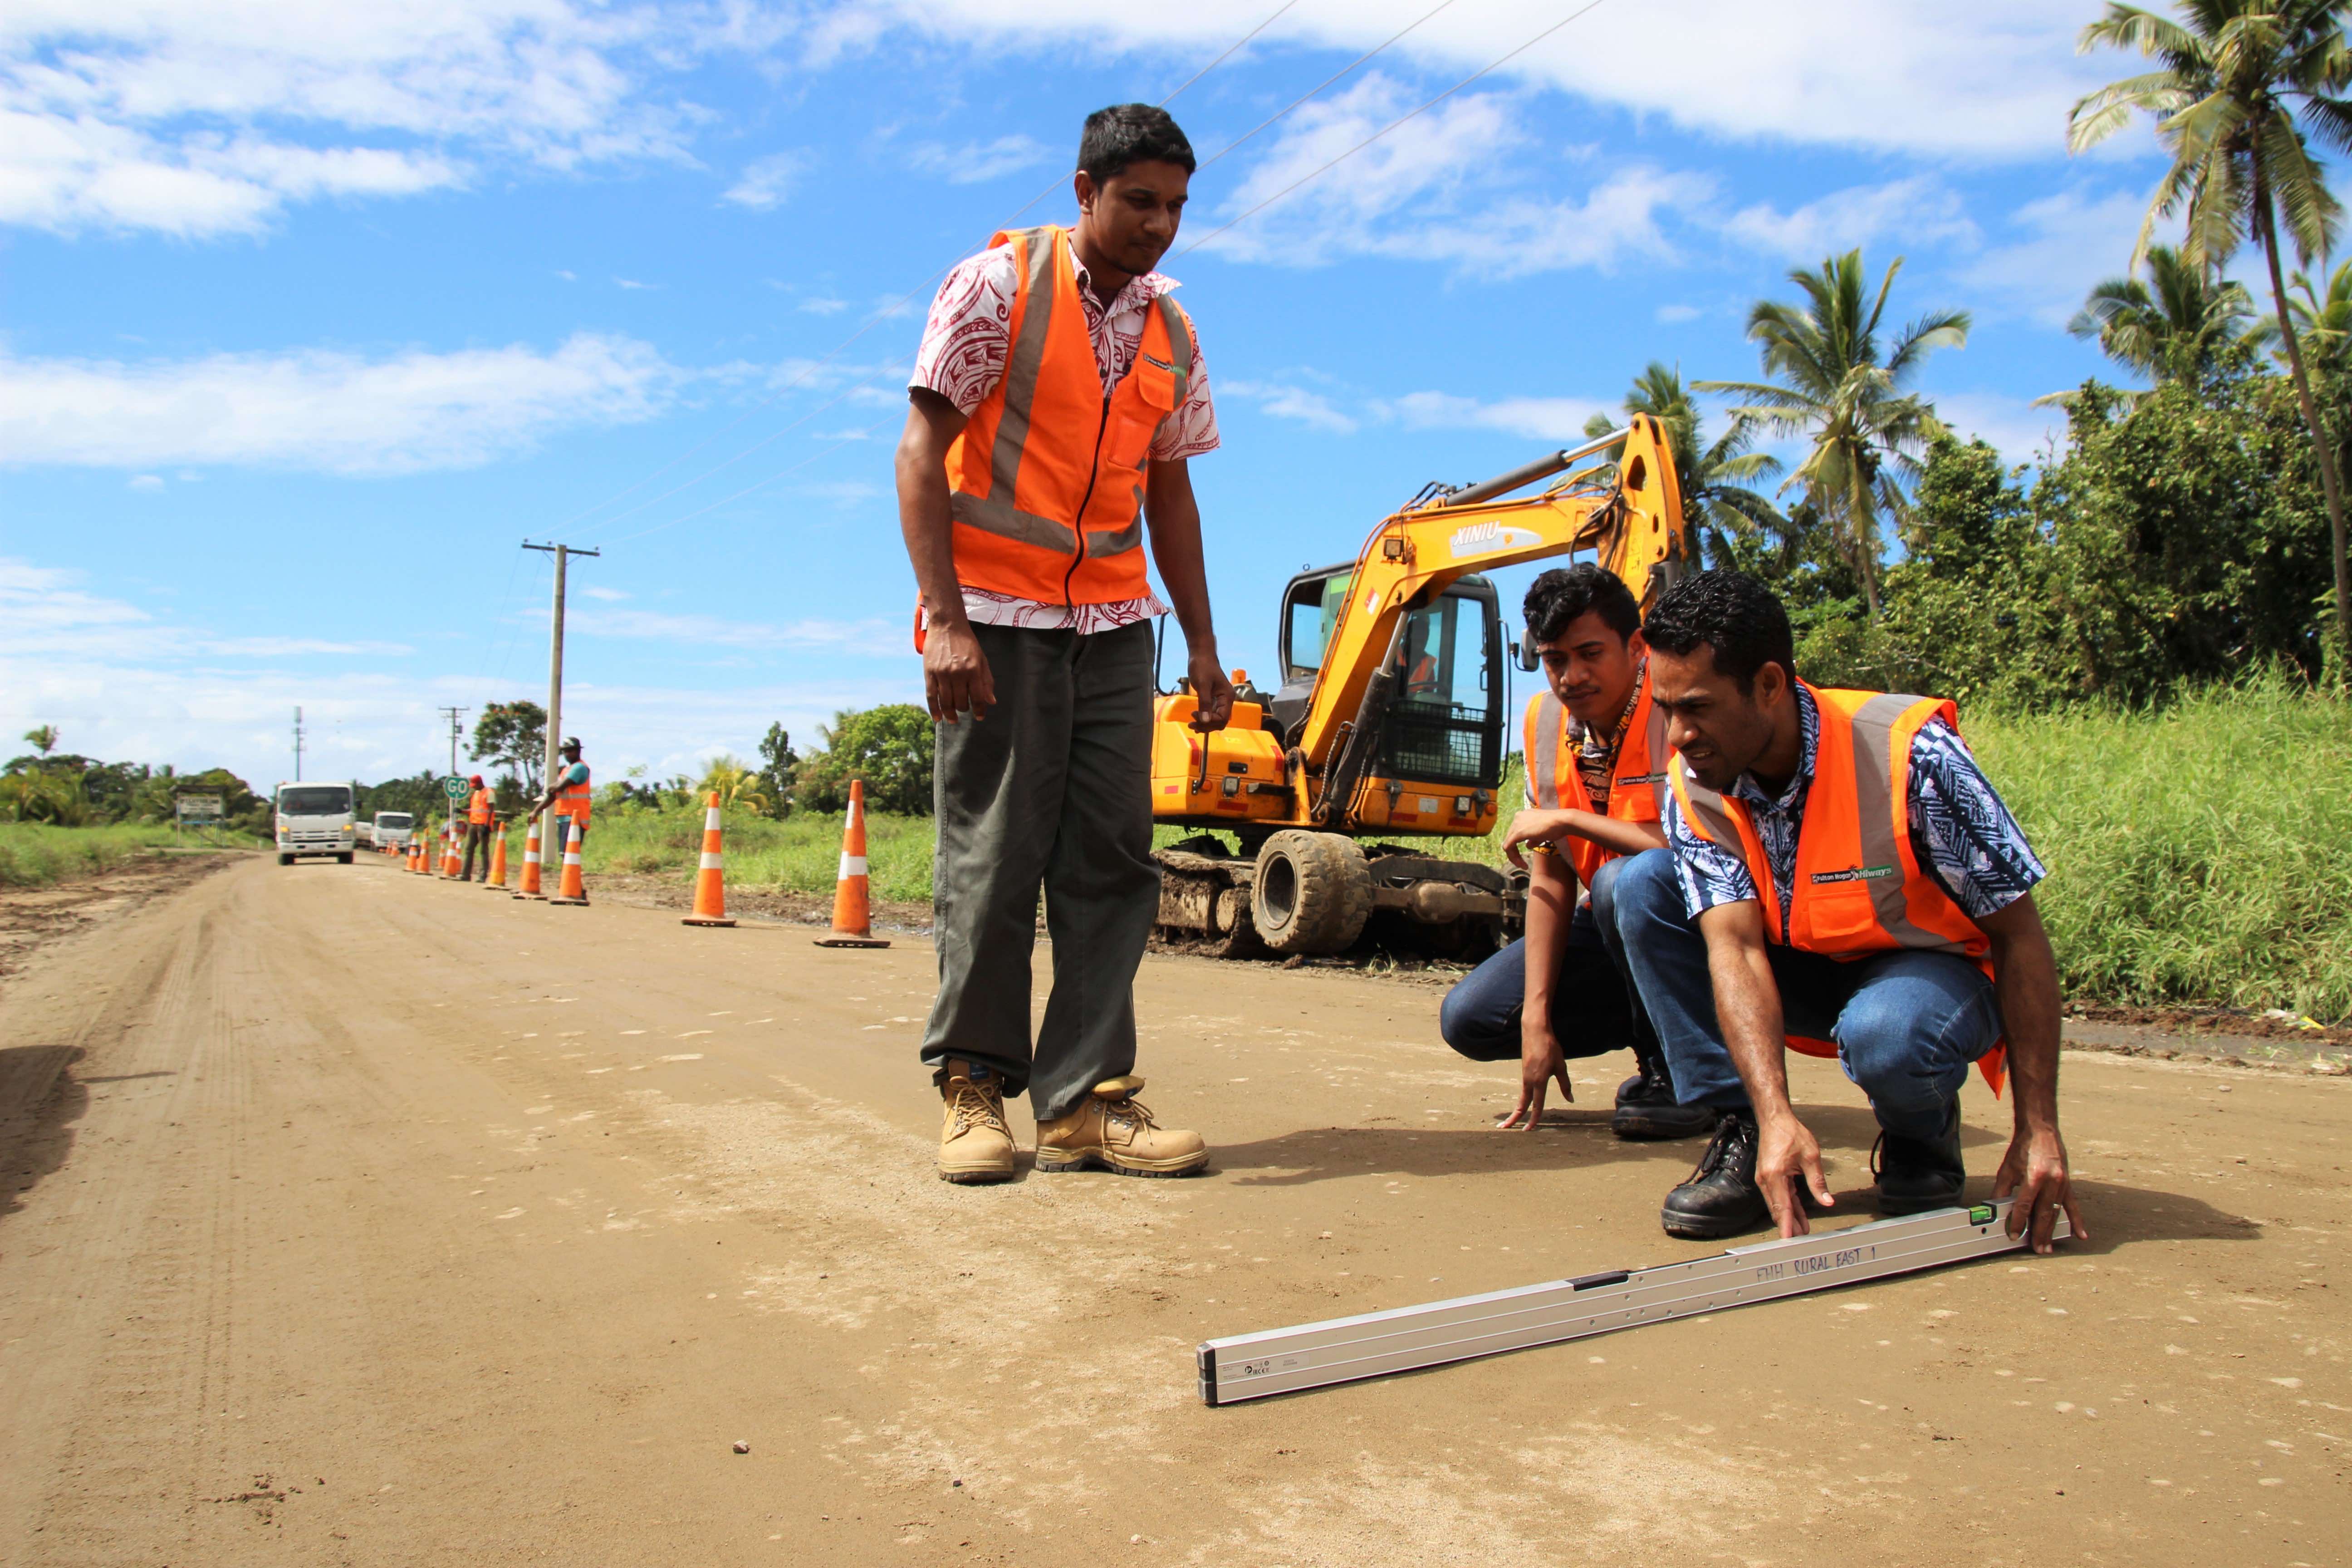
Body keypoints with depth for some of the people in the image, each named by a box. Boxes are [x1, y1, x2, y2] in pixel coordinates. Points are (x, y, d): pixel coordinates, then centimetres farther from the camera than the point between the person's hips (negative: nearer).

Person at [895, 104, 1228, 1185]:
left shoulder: (1171, 334, 13)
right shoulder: (997, 284, -3)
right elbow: (921, 454, -8)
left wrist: (1202, 645, 13)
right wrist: (944, 620, -18)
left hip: (1114, 620, 5)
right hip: (997, 612, -5)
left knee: (1111, 858, 0)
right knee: (992, 853, -3)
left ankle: (1085, 1099, 6)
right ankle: (973, 1085, 11)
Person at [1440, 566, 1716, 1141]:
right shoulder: (1545, 718, -3)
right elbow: (1550, 876, -3)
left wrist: (1569, 819, -27)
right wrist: (1537, 1013, -9)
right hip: (1613, 926, 7)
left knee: (1623, 883, -37)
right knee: (1468, 1019, -5)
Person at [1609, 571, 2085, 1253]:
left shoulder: (1908, 752, -28)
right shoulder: (1692, 786, -17)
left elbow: (2020, 935, -21)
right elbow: (1734, 947, -26)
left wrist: (2039, 1131, -23)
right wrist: (1776, 1115, -41)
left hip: (1928, 968, -4)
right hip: (1799, 973, 4)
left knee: (1885, 1034, -40)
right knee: (1642, 883, -19)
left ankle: (1922, 1139, -1)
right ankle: (1748, 1136, -14)